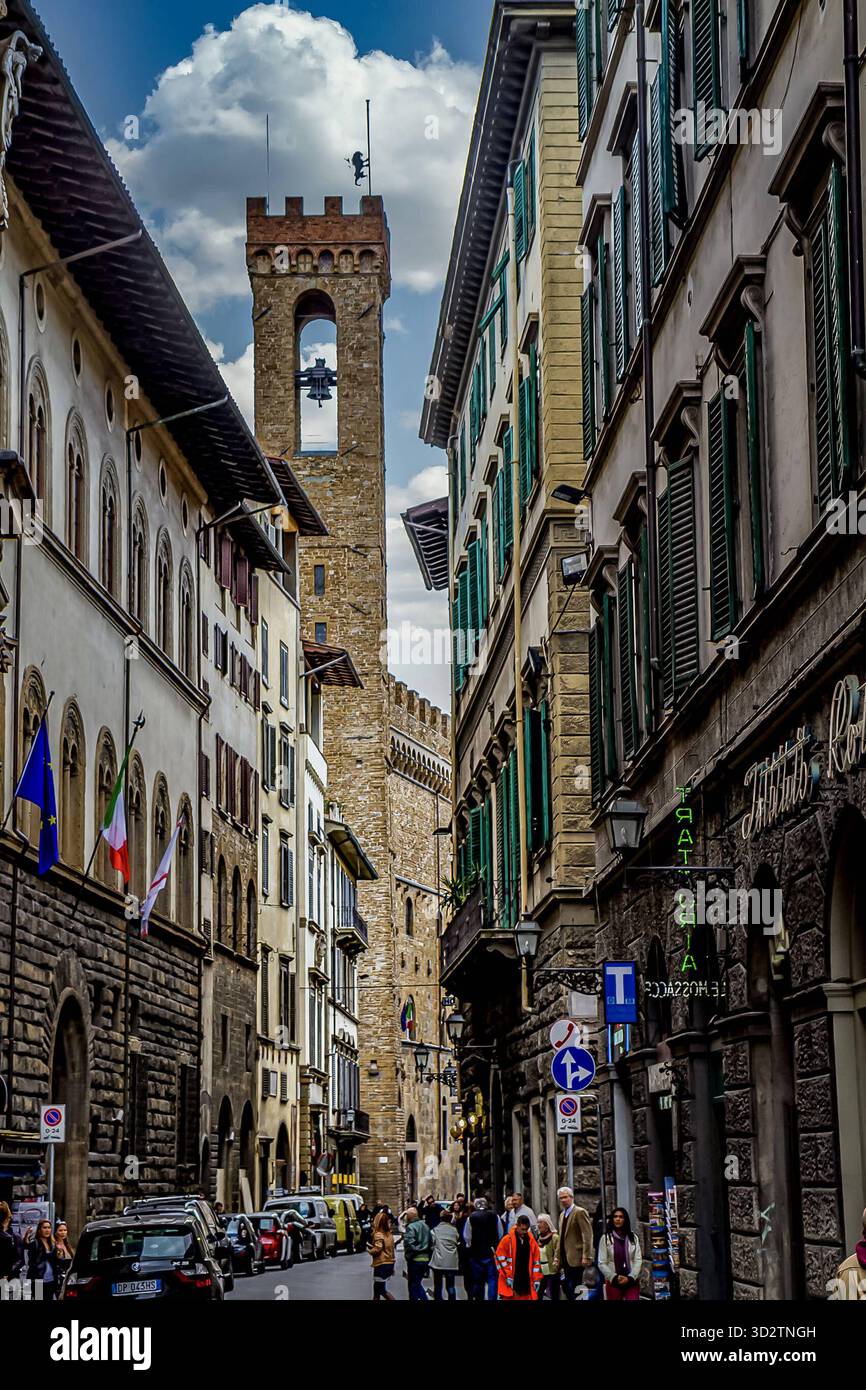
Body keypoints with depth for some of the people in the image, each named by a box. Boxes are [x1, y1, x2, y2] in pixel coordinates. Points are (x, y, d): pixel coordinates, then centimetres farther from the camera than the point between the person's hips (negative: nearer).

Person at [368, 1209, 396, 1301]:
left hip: (381, 1265, -8)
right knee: (376, 1290, 18)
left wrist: (369, 1250, -2)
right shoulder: (389, 1234, 10)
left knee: (383, 1291, -4)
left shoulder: (378, 1235, -13)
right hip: (389, 1263, 8)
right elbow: (391, 1250, 13)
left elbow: (377, 1249, -24)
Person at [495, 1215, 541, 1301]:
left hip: (527, 1282, 4)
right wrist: (507, 1276, -8)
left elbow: (536, 1261, 12)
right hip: (511, 1283, -4)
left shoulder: (531, 1240, 8)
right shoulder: (507, 1240, -4)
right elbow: (500, 1258, -4)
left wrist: (536, 1279, 8)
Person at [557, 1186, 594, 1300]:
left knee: (573, 1290, -11)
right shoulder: (562, 1215, 19)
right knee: (567, 1289, 5)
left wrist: (586, 1257, -19)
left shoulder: (579, 1212, -8)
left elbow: (587, 1236, -14)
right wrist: (557, 1257, 17)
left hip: (576, 1259, -8)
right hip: (566, 1260, 8)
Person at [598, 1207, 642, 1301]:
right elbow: (602, 1263, -2)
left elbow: (638, 1260, 2)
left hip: (632, 1282, 1)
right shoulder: (605, 1238, 1)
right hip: (613, 1282, -1)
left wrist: (630, 1278, -11)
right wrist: (614, 1278, -13)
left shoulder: (633, 1238, 7)